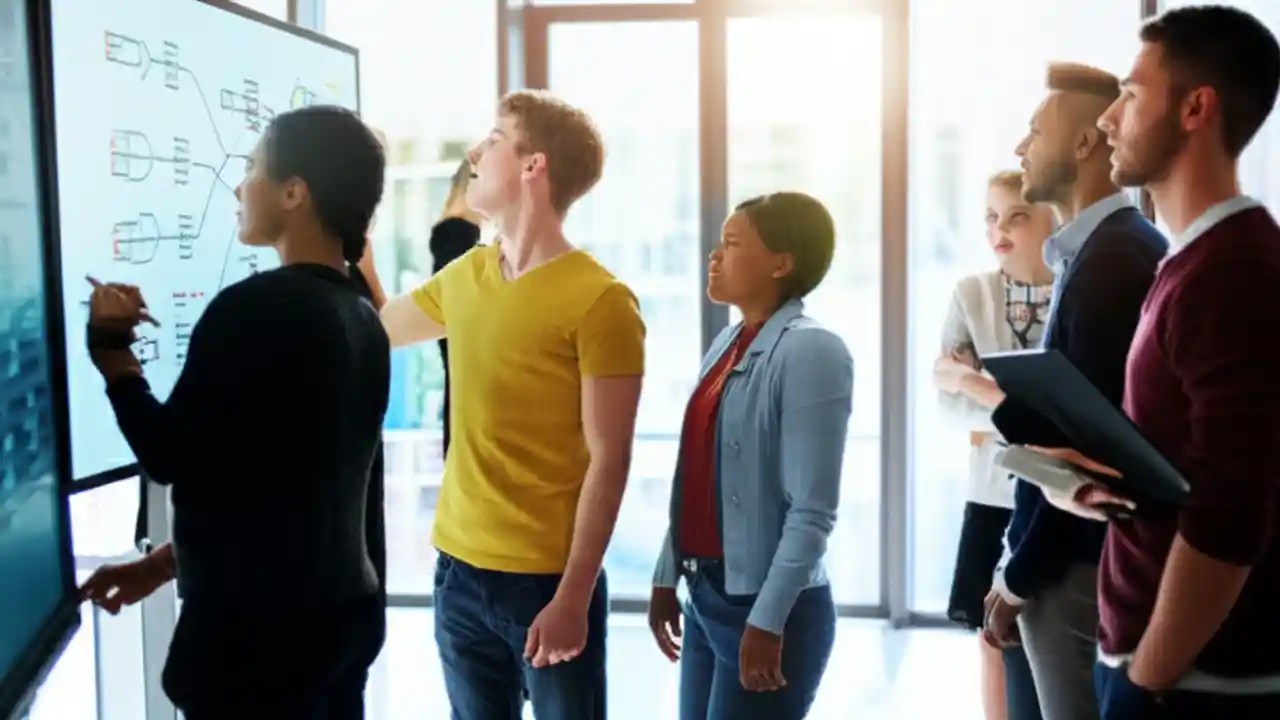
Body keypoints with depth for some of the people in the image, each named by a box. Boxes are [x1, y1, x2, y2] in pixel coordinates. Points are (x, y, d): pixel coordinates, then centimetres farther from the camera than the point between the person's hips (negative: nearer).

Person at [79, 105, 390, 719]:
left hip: (255, 629, -8)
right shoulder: (361, 320, 6)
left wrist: (113, 351, 0)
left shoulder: (254, 307, -19)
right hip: (341, 609, 8)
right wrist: (165, 562, 20)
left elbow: (169, 457, -13)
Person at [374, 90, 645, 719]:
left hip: (548, 580, -6)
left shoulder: (599, 300, -14)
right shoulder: (465, 275, 6)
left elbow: (608, 463, -14)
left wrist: (573, 597, -15)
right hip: (459, 569, 6)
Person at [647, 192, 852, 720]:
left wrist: (767, 621, -18)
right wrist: (668, 577, 13)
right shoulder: (725, 344, 7)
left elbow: (812, 512, -18)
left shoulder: (810, 352, -15)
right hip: (706, 595, 7)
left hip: (767, 605, -7)